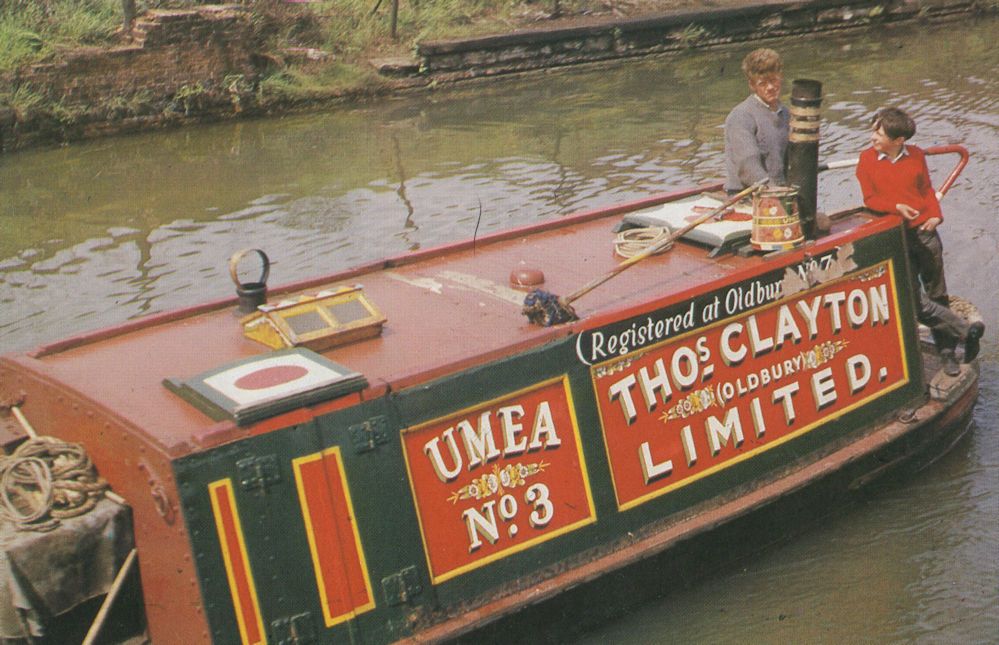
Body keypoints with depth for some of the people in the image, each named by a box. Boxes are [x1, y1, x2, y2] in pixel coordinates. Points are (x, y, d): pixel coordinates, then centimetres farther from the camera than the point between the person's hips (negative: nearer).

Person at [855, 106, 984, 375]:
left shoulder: (916, 155, 4)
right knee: (916, 303, -10)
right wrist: (897, 207, -19)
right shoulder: (867, 159, -2)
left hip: (926, 233, 2)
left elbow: (927, 189, 12)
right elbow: (870, 199, -2)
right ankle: (965, 330, 1)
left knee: (937, 295, 10)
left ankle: (947, 352, 20)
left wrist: (936, 215, -5)